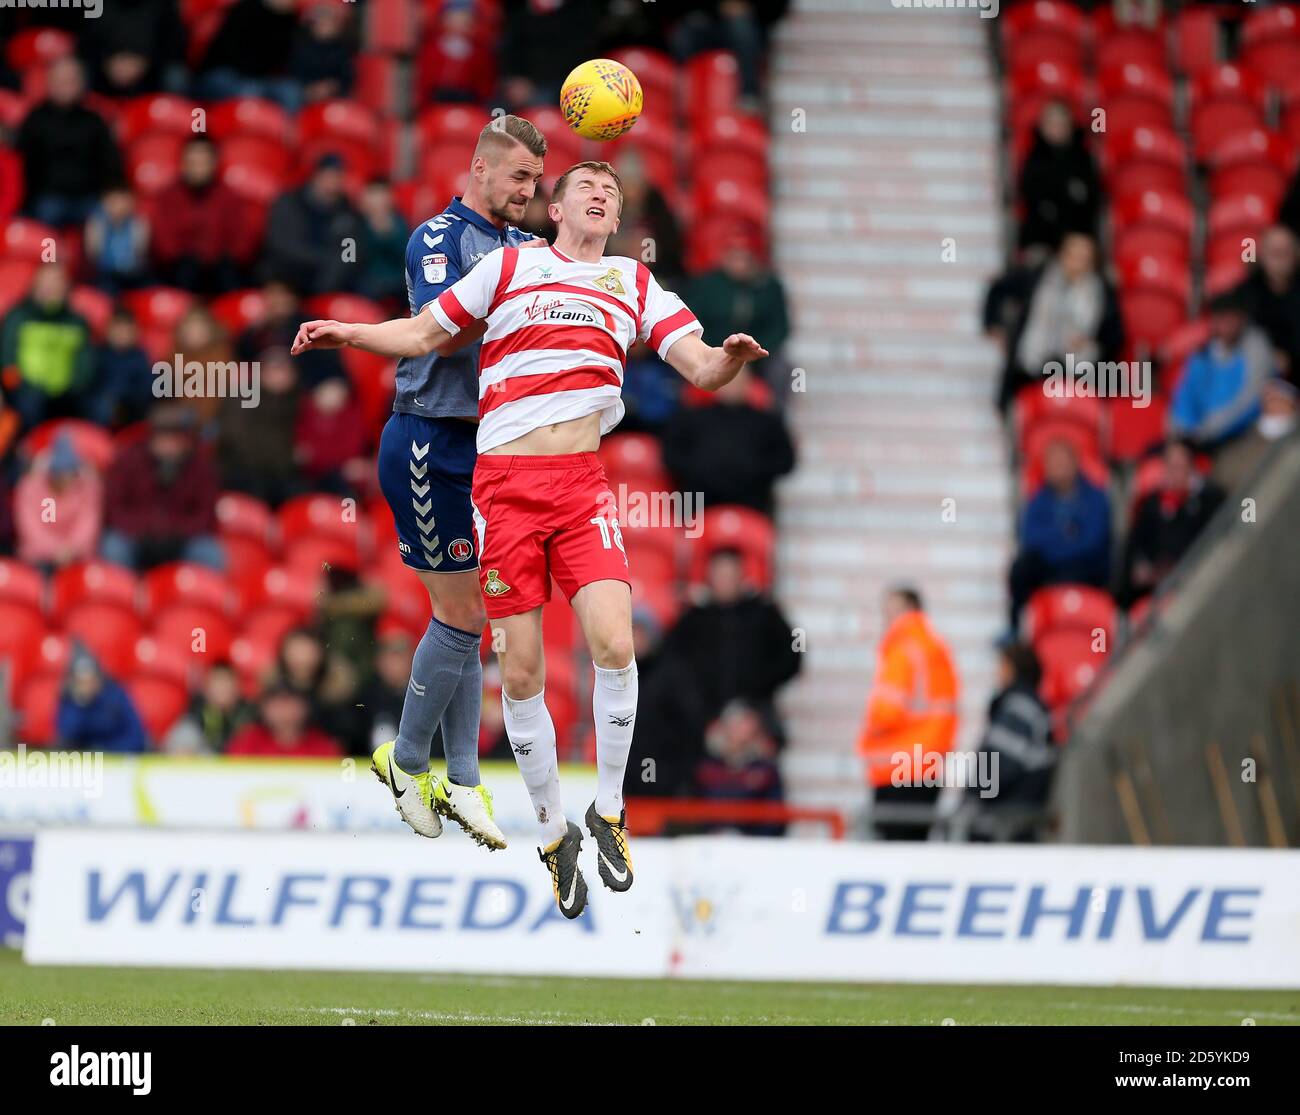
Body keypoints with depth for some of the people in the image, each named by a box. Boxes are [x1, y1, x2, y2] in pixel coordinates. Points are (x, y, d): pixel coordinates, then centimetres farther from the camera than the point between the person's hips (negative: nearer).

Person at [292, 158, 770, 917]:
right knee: (521, 672, -3)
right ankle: (553, 832, 13)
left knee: (614, 644, -17)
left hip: (583, 484, 1)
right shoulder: (510, 266, 14)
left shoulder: (635, 284, 16)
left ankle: (609, 809, 3)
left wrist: (730, 358, -14)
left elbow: (701, 369, 9)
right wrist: (347, 334, 5)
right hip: (504, 484, -1)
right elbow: (428, 335, 20)